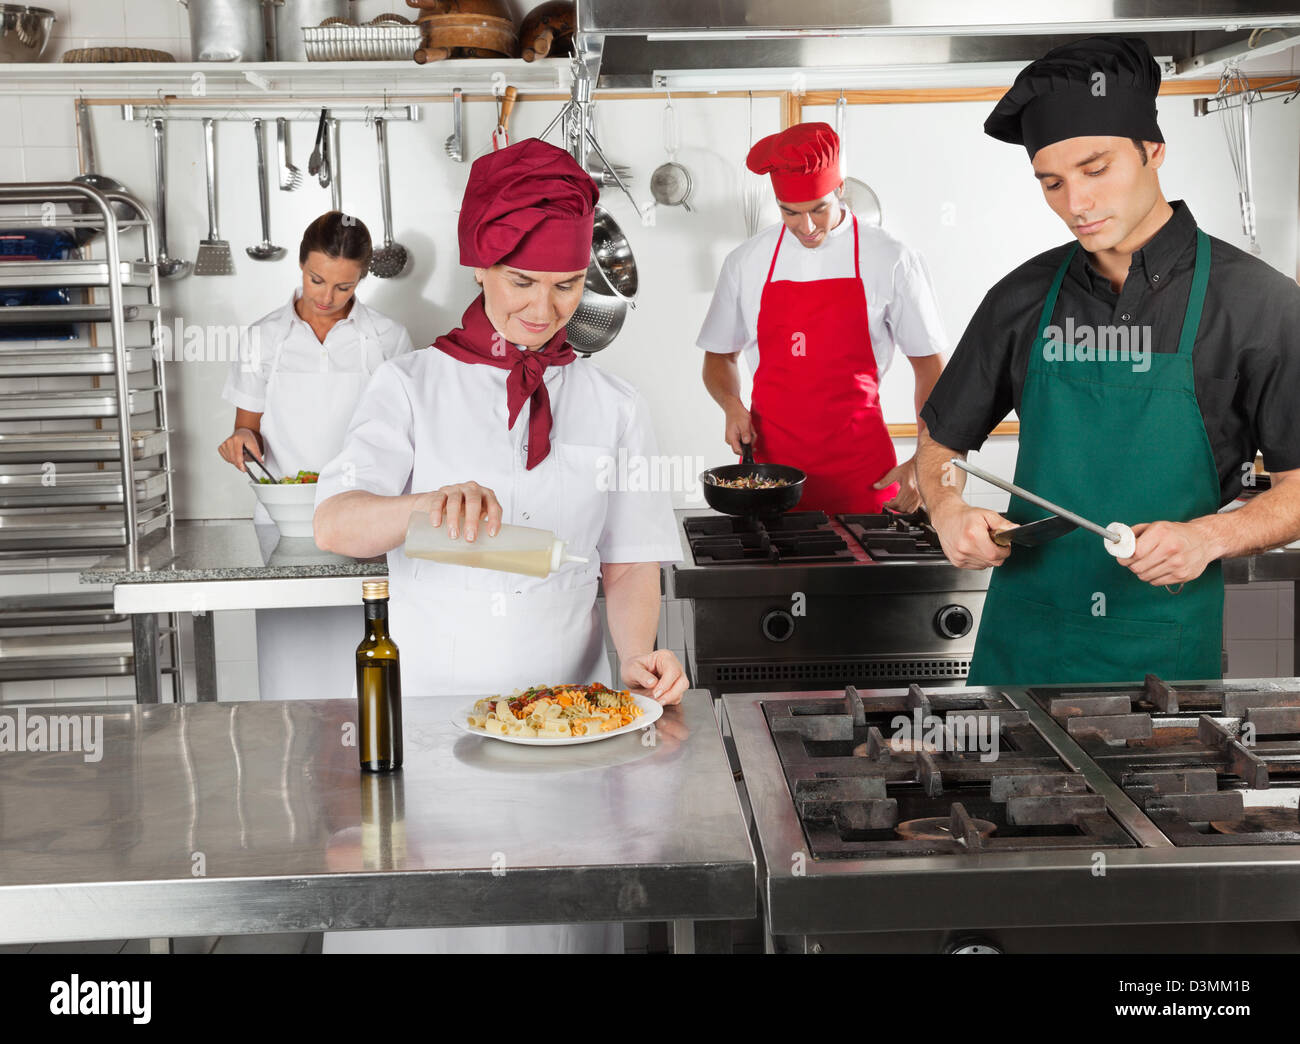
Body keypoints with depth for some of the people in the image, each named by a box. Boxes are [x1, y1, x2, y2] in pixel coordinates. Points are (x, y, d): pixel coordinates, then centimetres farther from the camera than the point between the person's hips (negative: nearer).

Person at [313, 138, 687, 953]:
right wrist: (428, 506, -33)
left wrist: (639, 655, -14)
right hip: (427, 704, -1)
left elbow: (629, 564, 6)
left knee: (556, 910, 1)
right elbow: (335, 527, -12)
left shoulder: (612, 405, 7)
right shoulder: (414, 386, 1)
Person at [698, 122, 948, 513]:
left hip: (860, 467, -1)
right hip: (770, 457, 2)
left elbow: (930, 366, 3)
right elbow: (719, 356, 16)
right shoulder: (745, 263, 5)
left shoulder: (891, 260, -2)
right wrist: (732, 405, -5)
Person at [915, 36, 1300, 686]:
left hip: (1165, 641, -3)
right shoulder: (1022, 299, 3)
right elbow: (940, 440, 12)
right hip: (1021, 635, 3)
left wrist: (1210, 536, -20)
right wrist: (948, 512, -8)